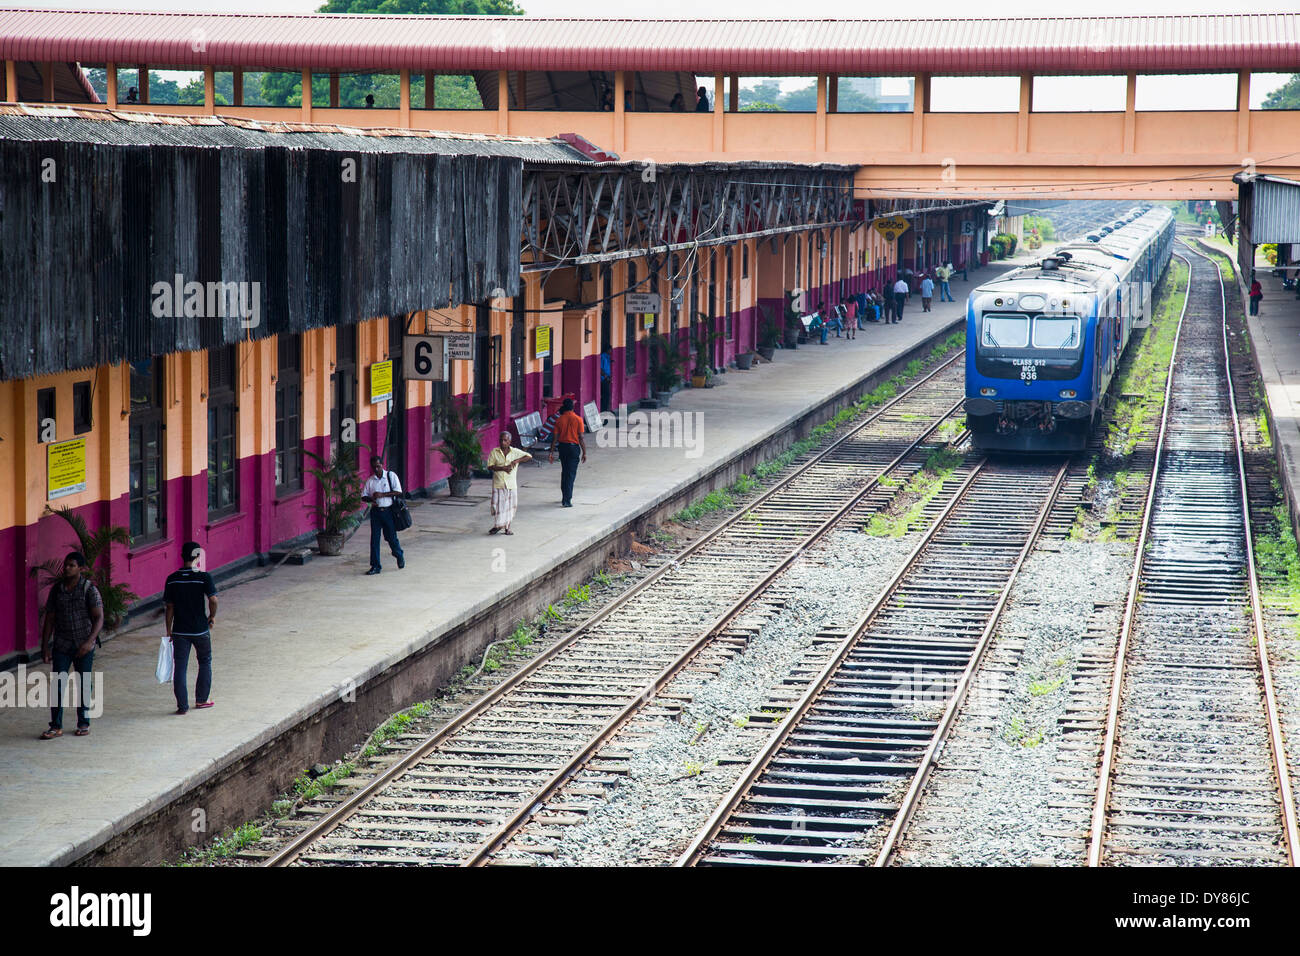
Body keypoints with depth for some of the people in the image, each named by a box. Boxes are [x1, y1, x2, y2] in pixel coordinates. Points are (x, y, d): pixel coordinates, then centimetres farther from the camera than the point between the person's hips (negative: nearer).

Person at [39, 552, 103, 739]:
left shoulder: (89, 589, -6)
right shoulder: (56, 589, 4)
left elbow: (99, 618, -8)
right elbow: (49, 619, 9)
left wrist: (89, 641, -20)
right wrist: (44, 646, 5)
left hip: (84, 645, -2)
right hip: (61, 644, 2)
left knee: (84, 684, 6)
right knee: (58, 684, -5)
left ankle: (84, 723, 18)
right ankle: (56, 726, -2)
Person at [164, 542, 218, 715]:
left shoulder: (172, 579, -2)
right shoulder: (204, 577, -11)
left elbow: (169, 607, 0)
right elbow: (213, 599, -22)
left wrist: (169, 630, 8)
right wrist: (212, 616, -4)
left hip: (179, 630, 2)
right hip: (200, 629, -2)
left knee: (180, 667, 6)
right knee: (205, 662, 20)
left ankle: (182, 706, 2)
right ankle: (202, 699, 25)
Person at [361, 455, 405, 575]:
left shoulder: (391, 476, -1)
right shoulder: (370, 480, 8)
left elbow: (398, 491, -9)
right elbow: (363, 496, 10)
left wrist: (382, 495, -16)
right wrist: (371, 499, -12)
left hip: (388, 510, -3)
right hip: (376, 511, 3)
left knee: (391, 537, 3)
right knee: (374, 539, -1)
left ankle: (399, 556, 34)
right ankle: (375, 566, 4)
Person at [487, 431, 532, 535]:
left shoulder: (515, 452, 1)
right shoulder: (494, 452, -2)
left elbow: (529, 457, 0)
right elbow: (490, 467, -7)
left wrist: (517, 461, -14)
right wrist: (503, 468, -18)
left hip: (511, 484, 1)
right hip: (498, 484, -1)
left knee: (510, 506, 5)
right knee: (497, 504, -3)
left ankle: (507, 527, 16)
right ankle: (498, 525, 13)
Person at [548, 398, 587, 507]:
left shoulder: (559, 420, -2)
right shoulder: (578, 419, -9)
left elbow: (555, 438, -2)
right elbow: (581, 437, -10)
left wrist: (552, 452, 3)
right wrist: (584, 452, -5)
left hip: (562, 447, 3)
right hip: (574, 447, -3)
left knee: (564, 472, 19)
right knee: (571, 474, -1)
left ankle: (564, 497, 27)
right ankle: (567, 500, -8)